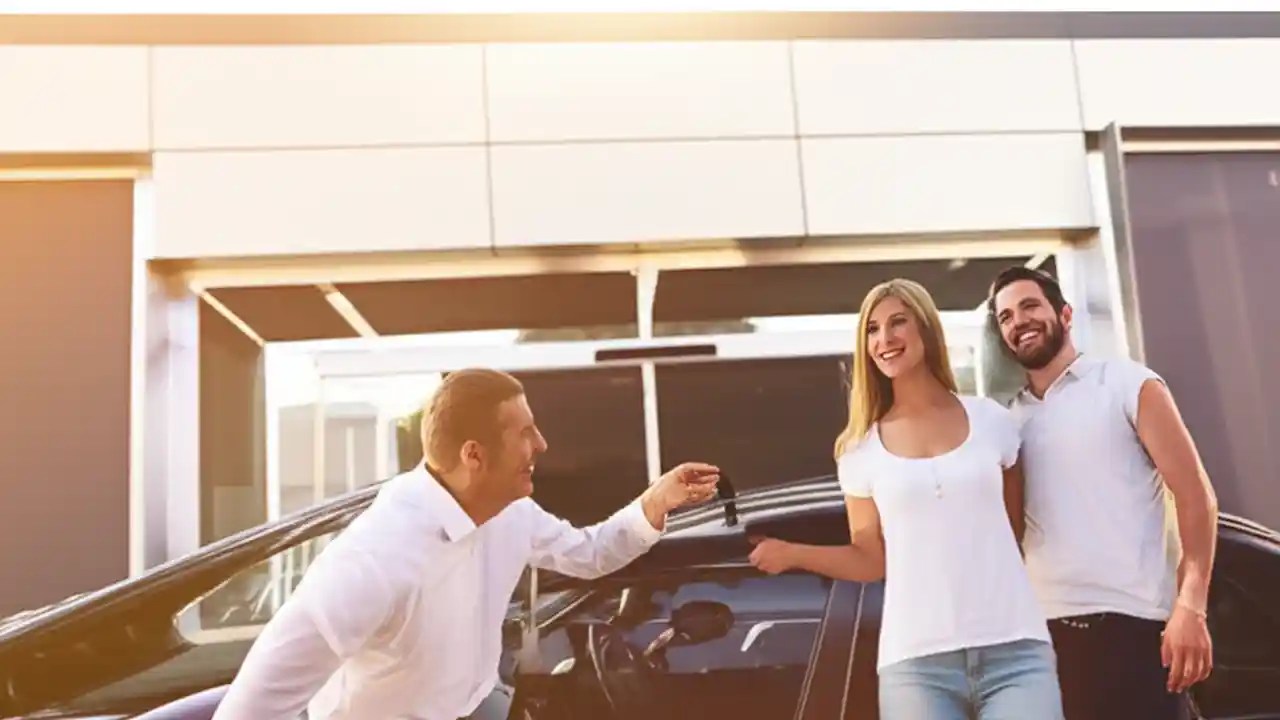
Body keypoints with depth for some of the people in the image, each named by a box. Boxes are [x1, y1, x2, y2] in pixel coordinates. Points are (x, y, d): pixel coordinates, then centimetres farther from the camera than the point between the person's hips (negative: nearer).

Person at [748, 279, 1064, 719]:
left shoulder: (991, 420, 8)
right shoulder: (860, 449, 7)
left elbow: (1014, 532, 17)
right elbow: (872, 560, 9)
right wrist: (792, 554, -3)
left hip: (1014, 650, 0)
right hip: (916, 661, 0)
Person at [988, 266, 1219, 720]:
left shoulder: (1129, 386, 4)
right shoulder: (1010, 419, 14)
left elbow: (1195, 494, -2)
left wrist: (1190, 607, -13)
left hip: (1132, 621, -4)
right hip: (1045, 628, 4)